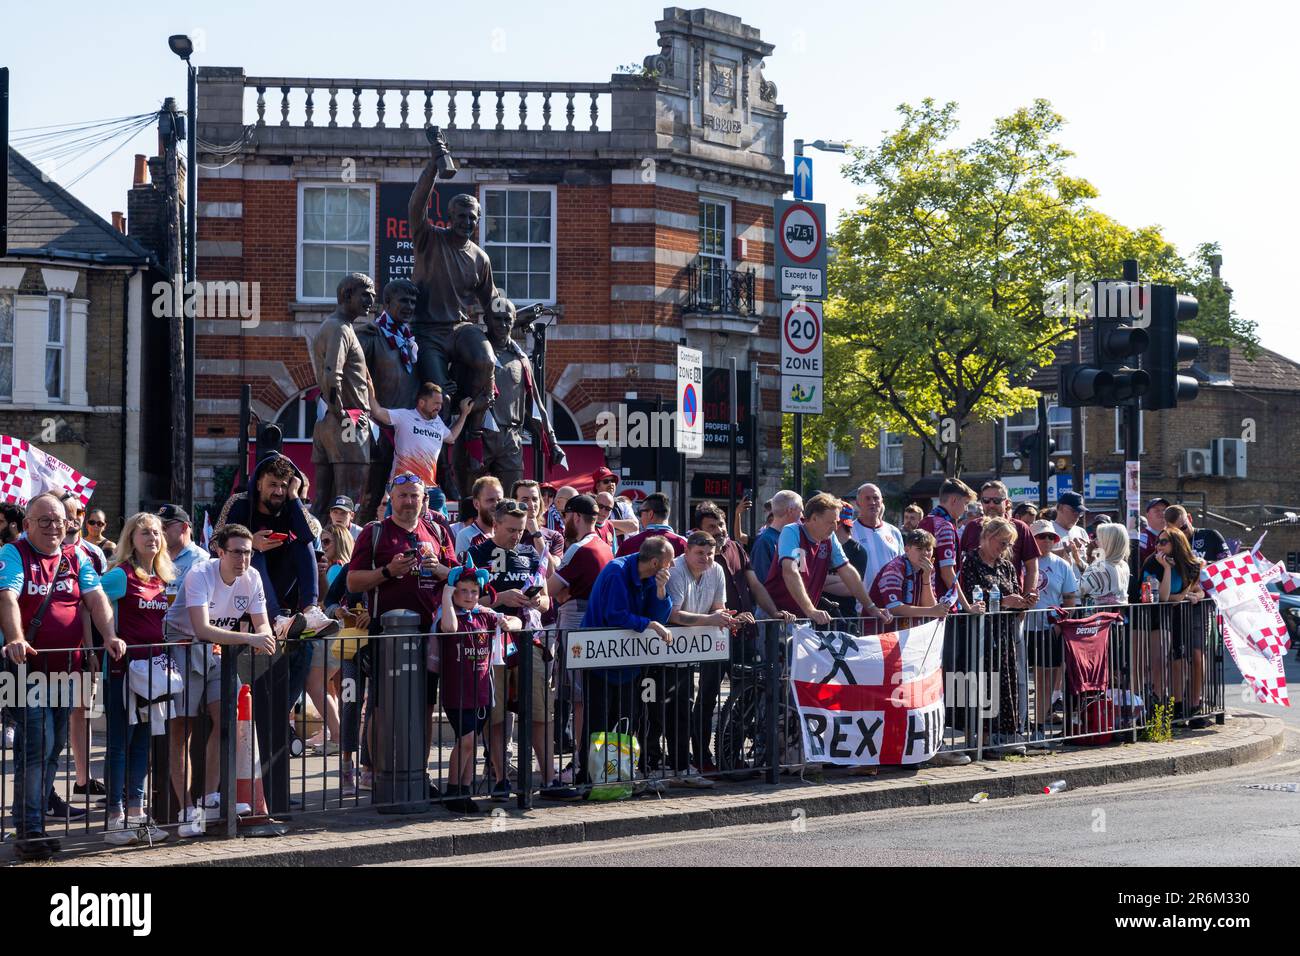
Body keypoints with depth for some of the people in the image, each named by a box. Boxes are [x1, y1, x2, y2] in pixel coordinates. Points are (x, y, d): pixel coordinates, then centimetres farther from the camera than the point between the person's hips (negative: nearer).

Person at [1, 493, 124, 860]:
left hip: (66, 668, 6)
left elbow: (96, 597, 3)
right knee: (36, 747, -12)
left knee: (53, 749, 9)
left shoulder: (76, 558, 11)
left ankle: (36, 824, 17)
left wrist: (109, 636, -15)